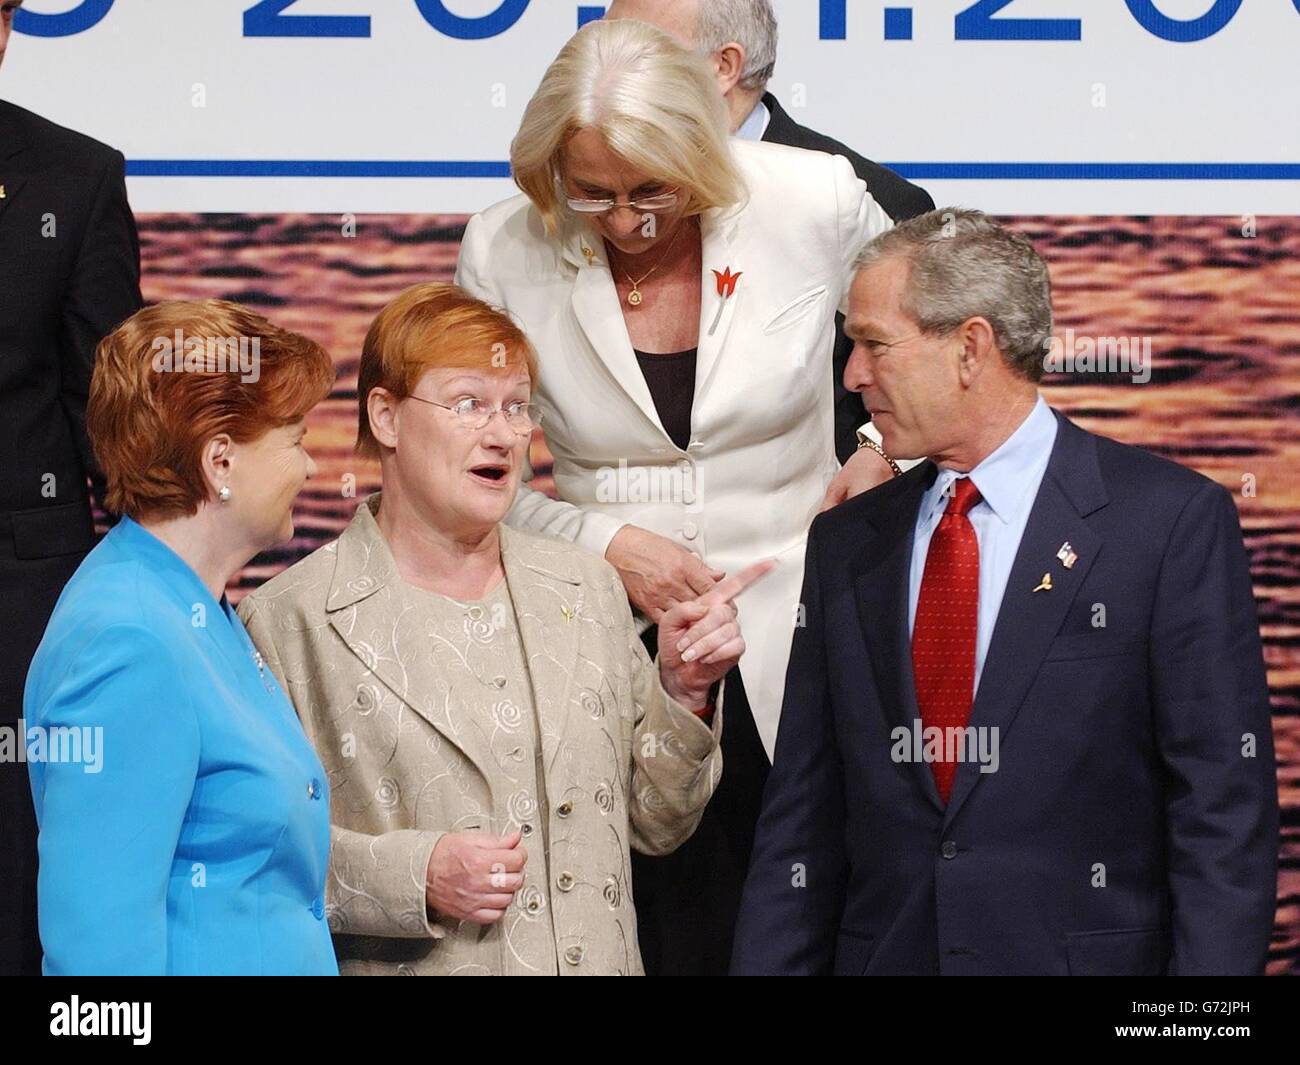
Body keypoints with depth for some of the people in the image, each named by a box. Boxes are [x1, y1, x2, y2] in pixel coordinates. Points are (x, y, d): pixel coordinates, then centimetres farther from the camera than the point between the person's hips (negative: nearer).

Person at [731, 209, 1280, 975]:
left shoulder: (1175, 521, -6)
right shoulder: (846, 544, 10)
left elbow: (1225, 809, -9)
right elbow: (802, 819, 9)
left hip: (1085, 953, -4)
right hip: (880, 952, 4)